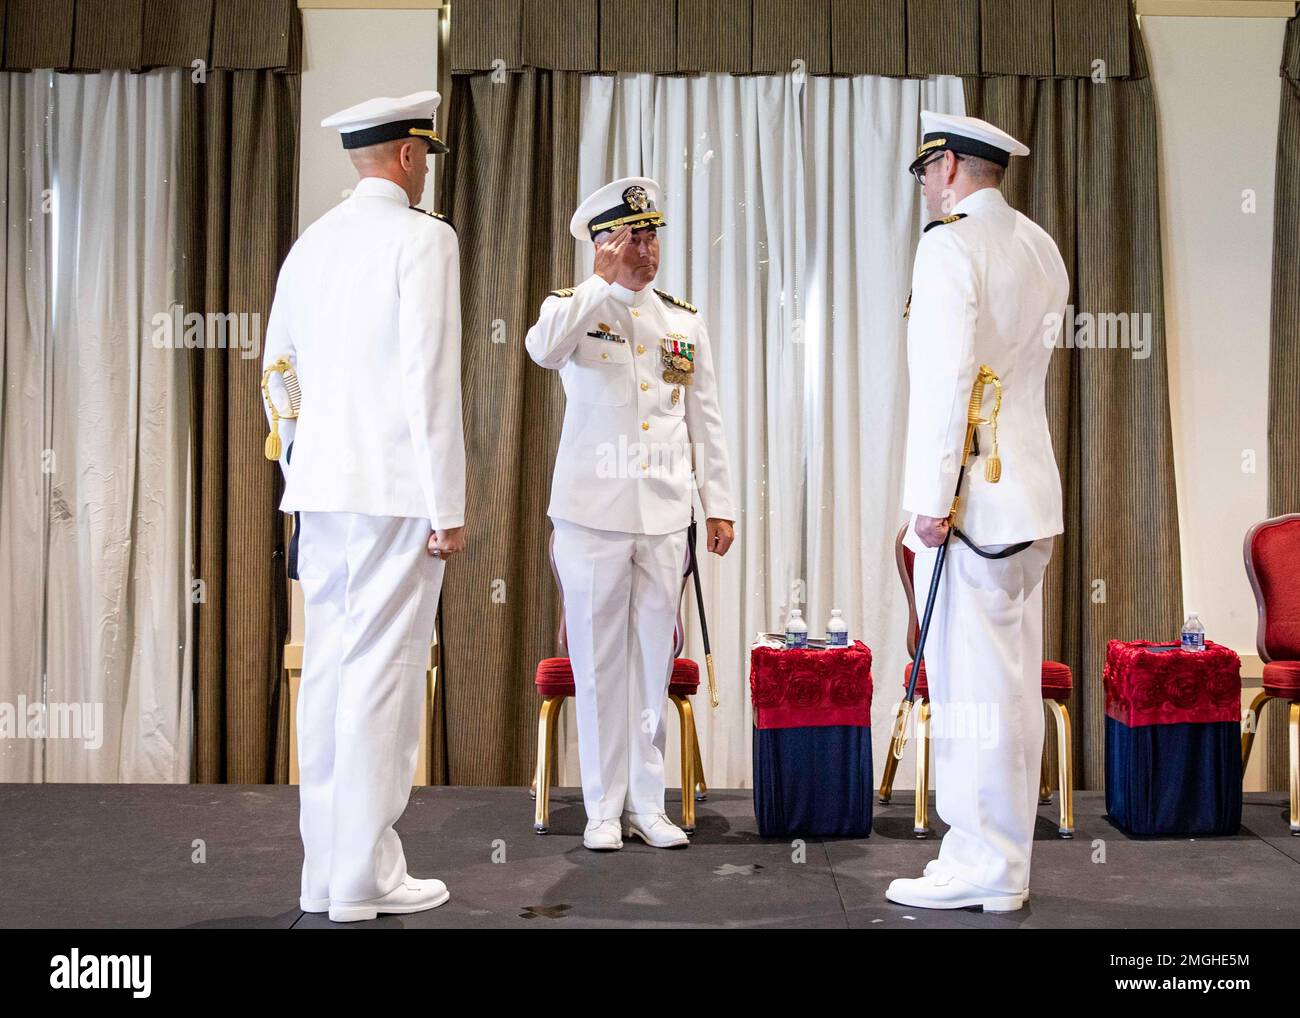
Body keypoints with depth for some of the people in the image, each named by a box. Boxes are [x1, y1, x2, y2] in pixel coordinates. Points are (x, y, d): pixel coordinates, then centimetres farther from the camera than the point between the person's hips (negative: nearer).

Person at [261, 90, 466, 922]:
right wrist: (450, 508, -11)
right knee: (382, 670, -3)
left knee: (328, 669, 10)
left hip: (322, 487, 7)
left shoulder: (311, 244, 14)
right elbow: (431, 377, -14)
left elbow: (278, 371, 18)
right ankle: (364, 878, 2)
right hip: (396, 487, -7)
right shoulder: (423, 238, -7)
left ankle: (326, 870, 17)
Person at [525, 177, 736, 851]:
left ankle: (646, 802, 17)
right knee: (599, 659, 3)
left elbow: (706, 422, 14)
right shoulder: (573, 308, 3)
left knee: (654, 658, 7)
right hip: (592, 511, -3)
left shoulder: (685, 321, 13)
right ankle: (603, 806, 13)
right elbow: (543, 349, -22)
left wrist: (720, 505, 9)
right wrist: (610, 283, -17)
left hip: (664, 515, 3)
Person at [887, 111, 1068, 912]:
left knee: (970, 685, -4)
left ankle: (981, 868, 3)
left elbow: (945, 379, -18)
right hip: (1031, 493, 9)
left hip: (973, 496, -9)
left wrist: (931, 500, -16)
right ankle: (1007, 859, 20)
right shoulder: (1041, 247, 15)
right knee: (1014, 681, 12)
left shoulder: (949, 246, -11)